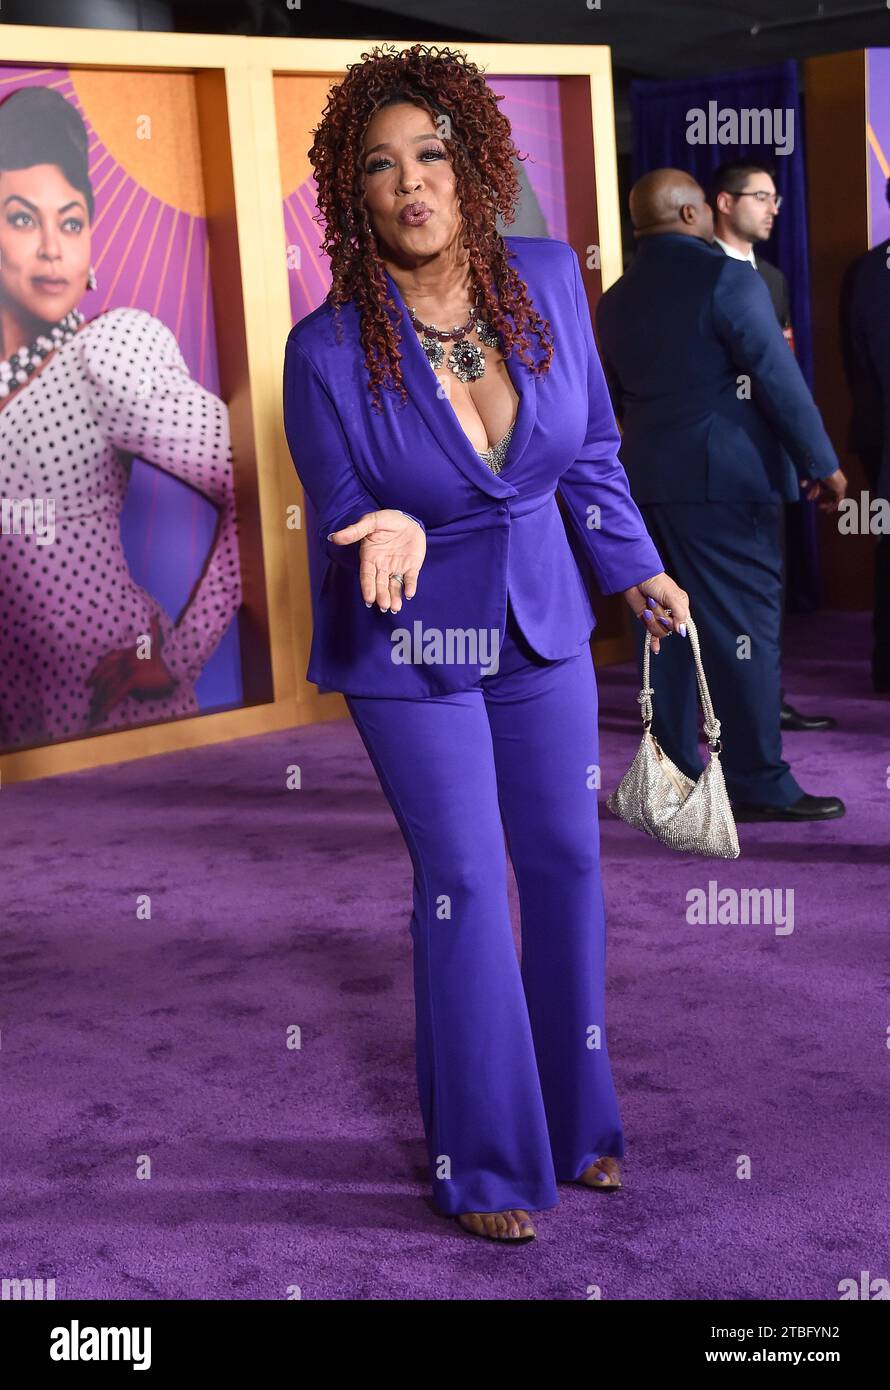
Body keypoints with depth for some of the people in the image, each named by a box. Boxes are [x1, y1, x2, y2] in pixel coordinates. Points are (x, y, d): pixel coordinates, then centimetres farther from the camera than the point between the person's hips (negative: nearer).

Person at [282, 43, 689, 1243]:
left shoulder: (547, 280, -10)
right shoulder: (329, 349, -20)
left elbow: (590, 450, 5)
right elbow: (341, 517, -10)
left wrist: (634, 569, 11)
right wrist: (390, 538, -32)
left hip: (541, 624, 4)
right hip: (411, 648, -4)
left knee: (566, 861, 12)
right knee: (465, 884, -1)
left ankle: (575, 1121, 34)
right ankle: (484, 1165, 19)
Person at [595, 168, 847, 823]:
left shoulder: (615, 300, 11)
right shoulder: (727, 278, -11)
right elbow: (780, 381, -13)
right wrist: (823, 463, -7)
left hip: (647, 482, 7)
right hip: (725, 480, -7)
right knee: (745, 629, -2)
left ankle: (675, 774, 15)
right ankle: (760, 784, 1)